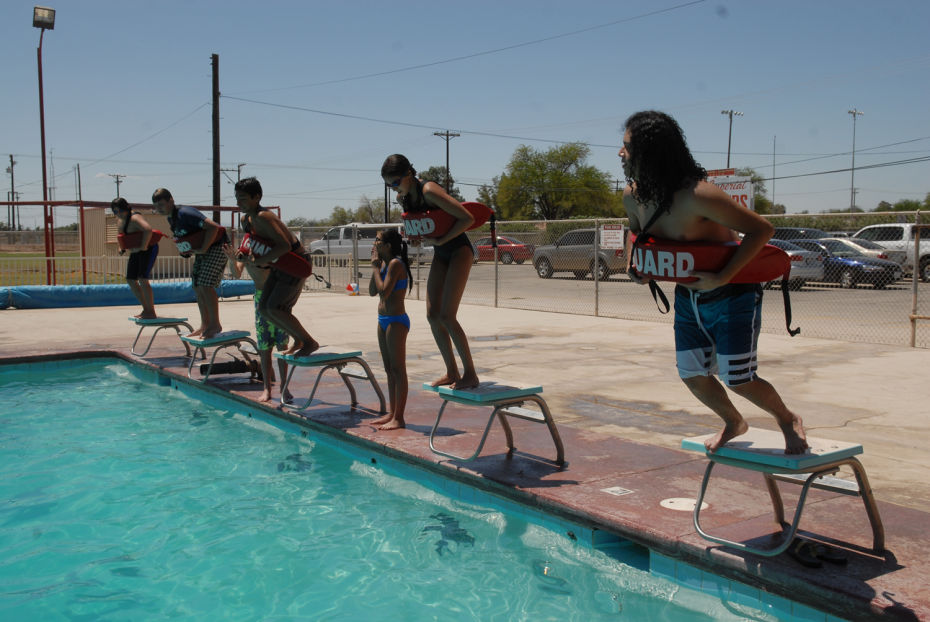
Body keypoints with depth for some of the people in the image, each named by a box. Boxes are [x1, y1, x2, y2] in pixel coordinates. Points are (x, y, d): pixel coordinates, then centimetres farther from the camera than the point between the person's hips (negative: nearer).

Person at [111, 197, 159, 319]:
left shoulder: (134, 218, -22)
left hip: (148, 249, -10)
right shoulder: (121, 220, 7)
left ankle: (151, 312, -12)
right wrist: (123, 248, 6)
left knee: (143, 279, -18)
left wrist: (143, 246, -33)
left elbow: (148, 229, -40)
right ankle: (146, 309, 19)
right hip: (136, 251, 10)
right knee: (131, 280, 9)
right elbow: (123, 236, 24)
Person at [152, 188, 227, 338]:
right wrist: (185, 250, 2)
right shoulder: (171, 219, 7)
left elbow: (213, 227, -32)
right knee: (197, 286, 7)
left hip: (217, 247, -10)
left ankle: (215, 324, -11)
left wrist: (203, 248, -26)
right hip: (201, 251, 10)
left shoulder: (185, 213, -23)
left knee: (206, 284, -18)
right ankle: (205, 324, 15)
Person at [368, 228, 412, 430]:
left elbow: (384, 291, -23)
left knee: (398, 370, -4)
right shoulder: (384, 263, 12)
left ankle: (398, 418, 1)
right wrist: (375, 266, 3)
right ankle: (392, 413, 22)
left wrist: (376, 267, -13)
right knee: (389, 369, 14)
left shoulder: (396, 263, -14)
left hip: (396, 321, -10)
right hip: (384, 320, 10)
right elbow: (372, 292, 11)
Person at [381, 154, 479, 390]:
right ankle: (451, 372, 13)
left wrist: (441, 240, -20)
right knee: (433, 315, 3)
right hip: (440, 254, 8)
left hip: (459, 250, -8)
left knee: (447, 316, -14)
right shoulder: (402, 197, 1)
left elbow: (468, 218, -25)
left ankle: (470, 373, -3)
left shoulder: (429, 191, -24)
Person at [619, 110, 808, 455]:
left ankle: (789, 421, 25)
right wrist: (633, 266, -3)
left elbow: (762, 228, -27)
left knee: (737, 379, -6)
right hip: (688, 296, 7)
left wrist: (722, 278, -30)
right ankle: (733, 423, 38)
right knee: (692, 375, 8)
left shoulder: (697, 196, -32)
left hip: (733, 295, -7)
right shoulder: (632, 196, -8)